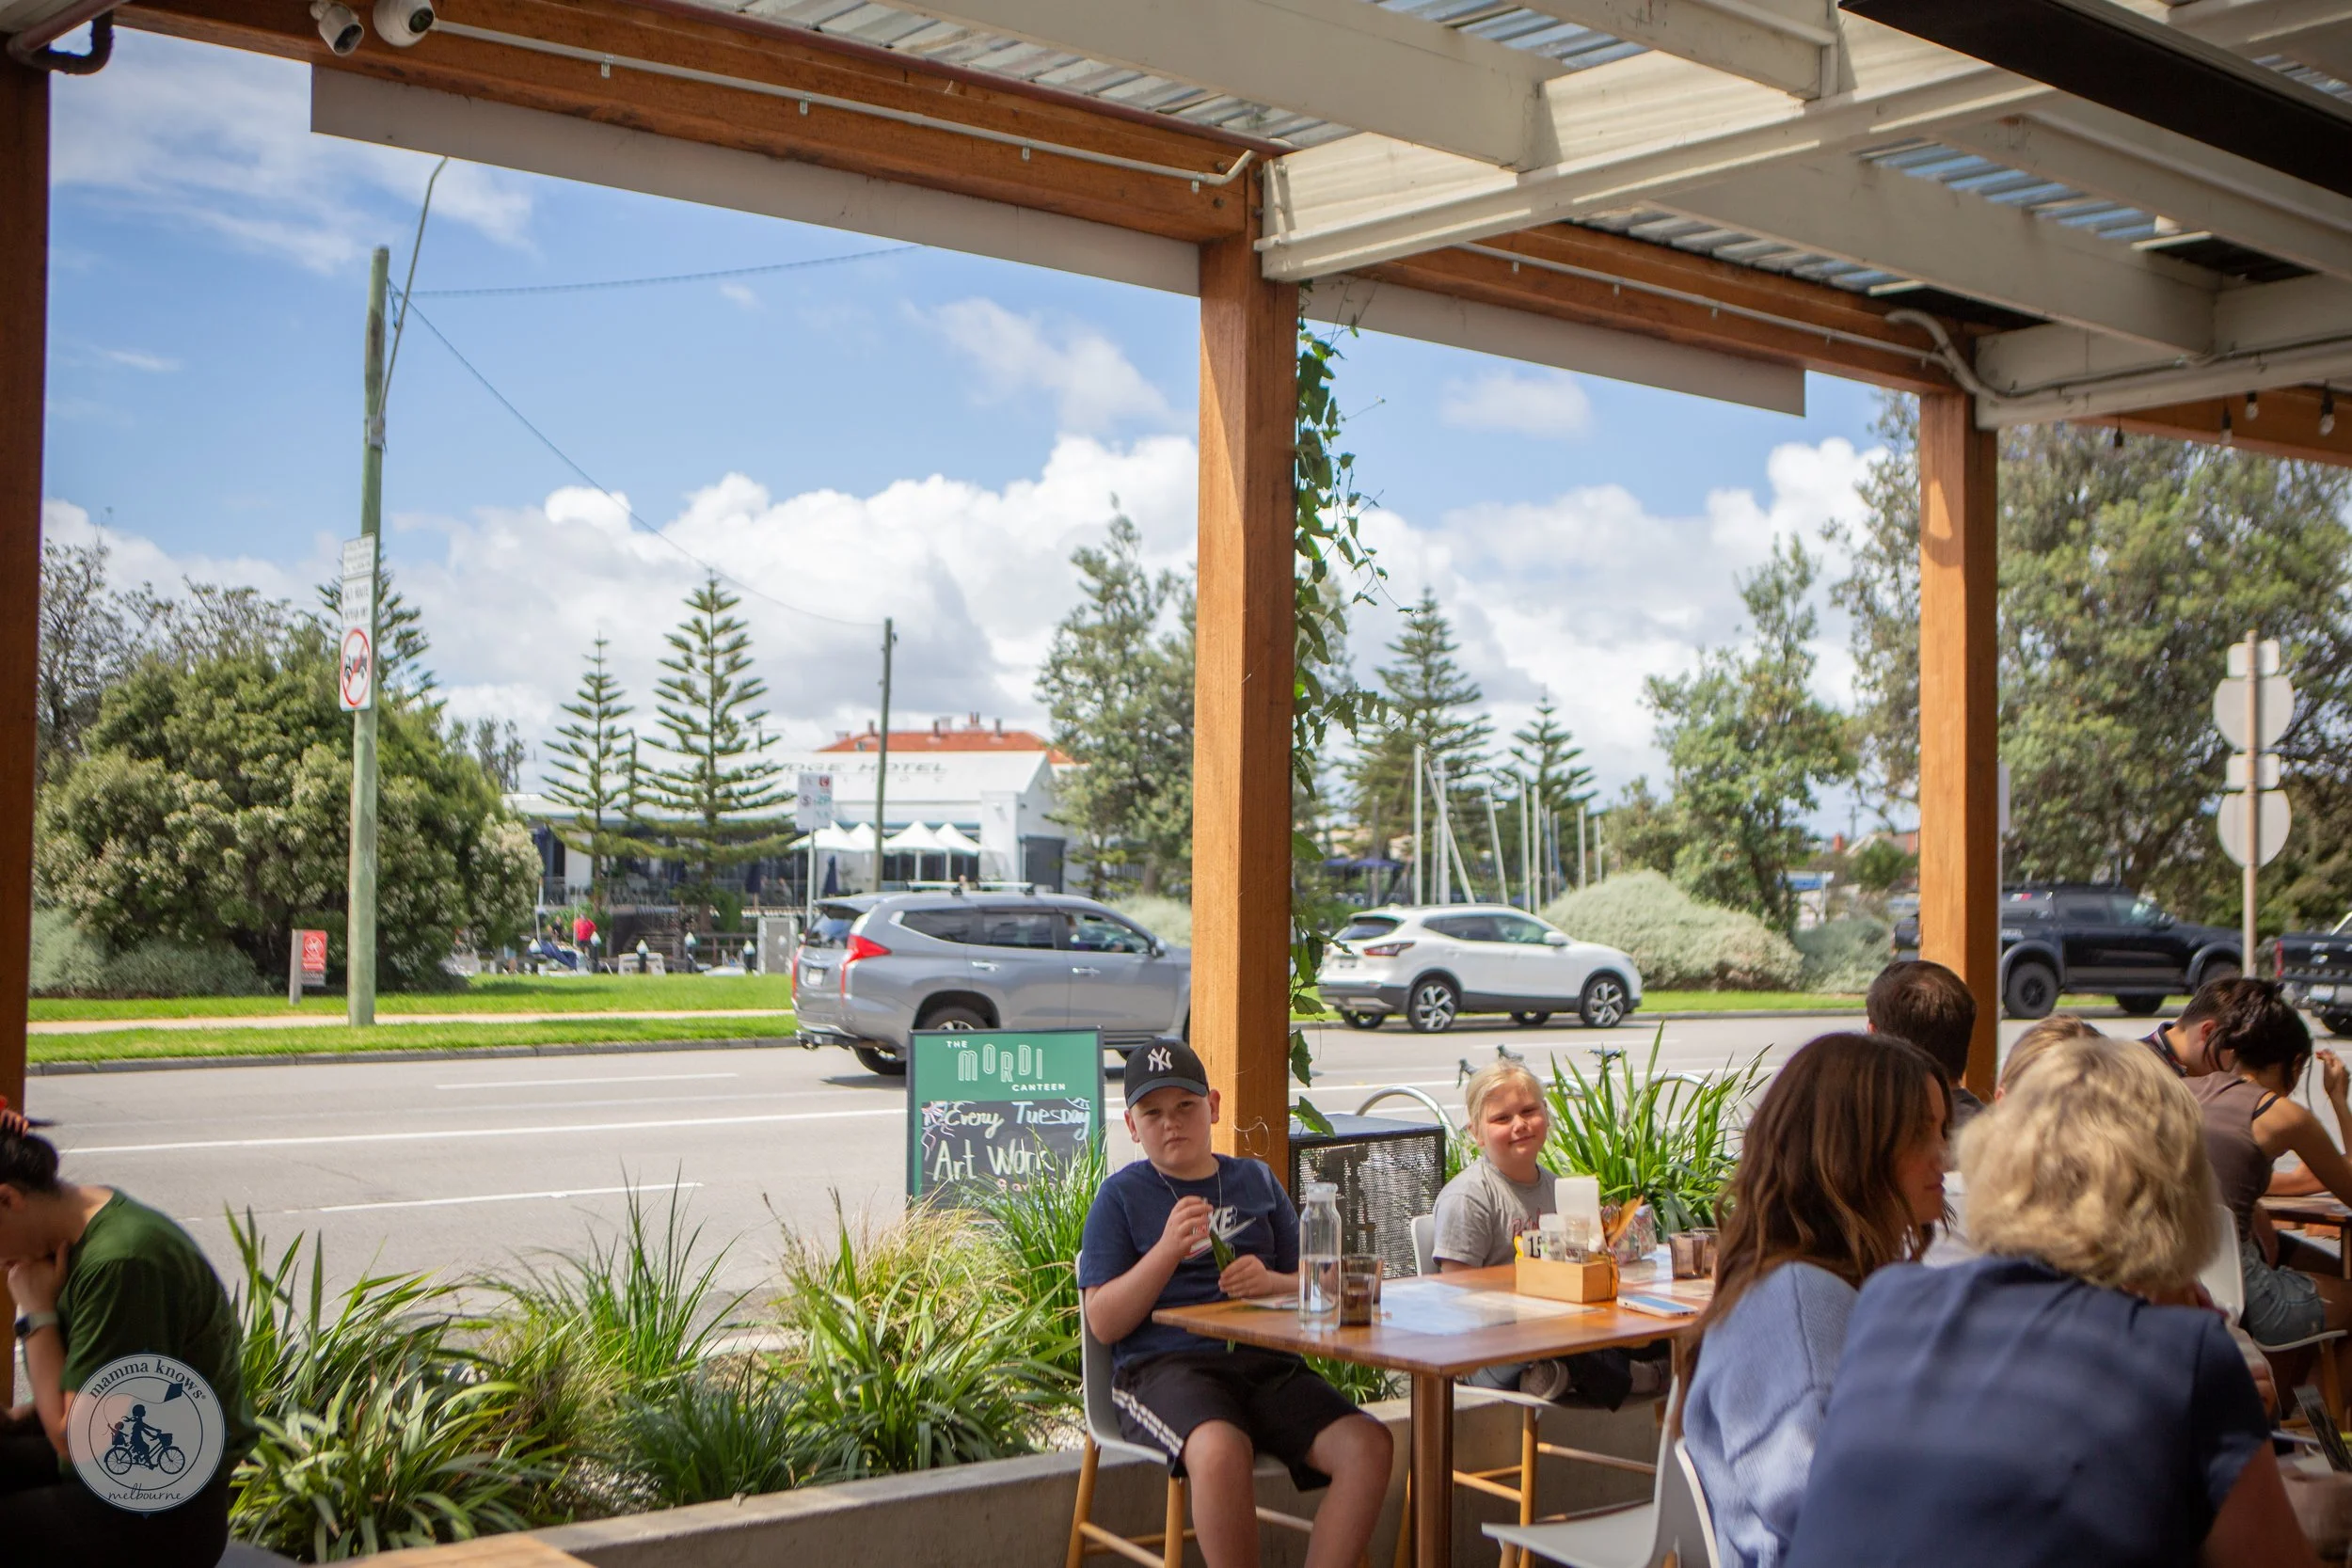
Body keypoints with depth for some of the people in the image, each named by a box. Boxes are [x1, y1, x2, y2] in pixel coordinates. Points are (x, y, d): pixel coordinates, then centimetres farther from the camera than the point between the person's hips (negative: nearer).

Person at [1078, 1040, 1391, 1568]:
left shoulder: (1256, 1180, 19)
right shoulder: (1121, 1195, 7)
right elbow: (1104, 1322, -2)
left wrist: (1272, 1282, -5)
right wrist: (1168, 1249, -14)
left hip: (1266, 1365, 4)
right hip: (1162, 1366, -4)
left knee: (1367, 1445, -22)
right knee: (1220, 1449, -37)